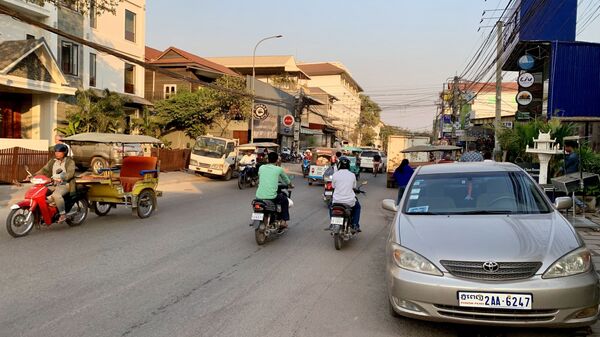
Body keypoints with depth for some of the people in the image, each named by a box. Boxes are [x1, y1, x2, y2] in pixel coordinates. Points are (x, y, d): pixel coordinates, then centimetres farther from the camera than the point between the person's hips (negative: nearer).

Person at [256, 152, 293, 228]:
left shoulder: (261, 168, 10)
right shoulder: (279, 169, 3)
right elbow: (286, 180, 21)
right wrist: (291, 185, 43)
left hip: (259, 196, 3)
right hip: (272, 197, -3)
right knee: (285, 199, 26)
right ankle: (284, 221, 22)